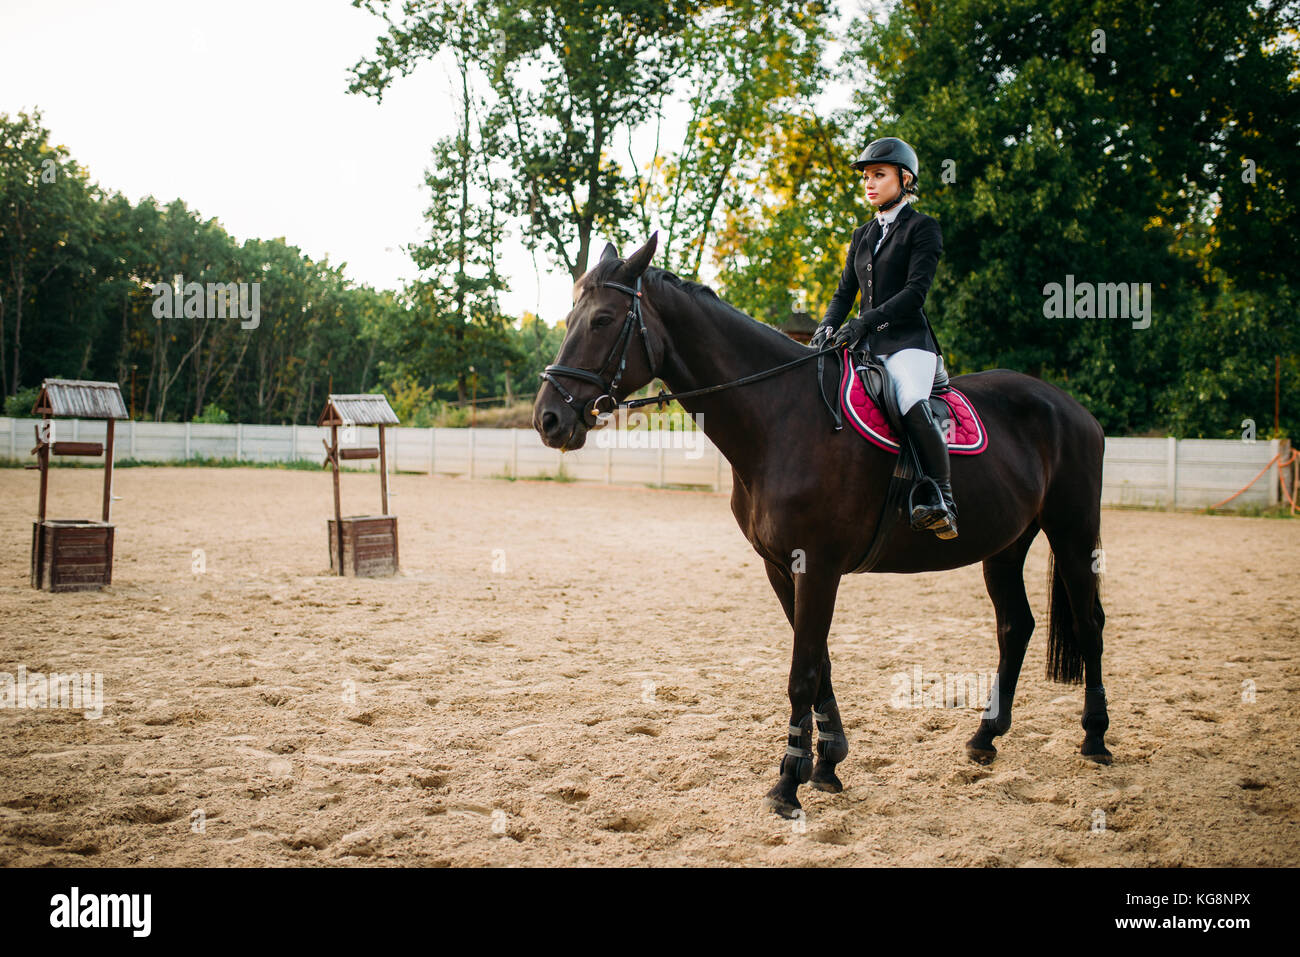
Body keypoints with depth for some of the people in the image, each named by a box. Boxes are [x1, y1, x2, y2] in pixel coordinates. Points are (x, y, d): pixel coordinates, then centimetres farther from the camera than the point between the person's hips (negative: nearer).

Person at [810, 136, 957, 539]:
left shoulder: (923, 228, 1)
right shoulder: (863, 235, 21)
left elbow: (916, 290, -11)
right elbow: (845, 291, 18)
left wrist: (865, 322, -22)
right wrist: (827, 326, -3)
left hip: (908, 341, -7)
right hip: (866, 345, 7)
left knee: (912, 404, -33)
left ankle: (943, 504, -31)